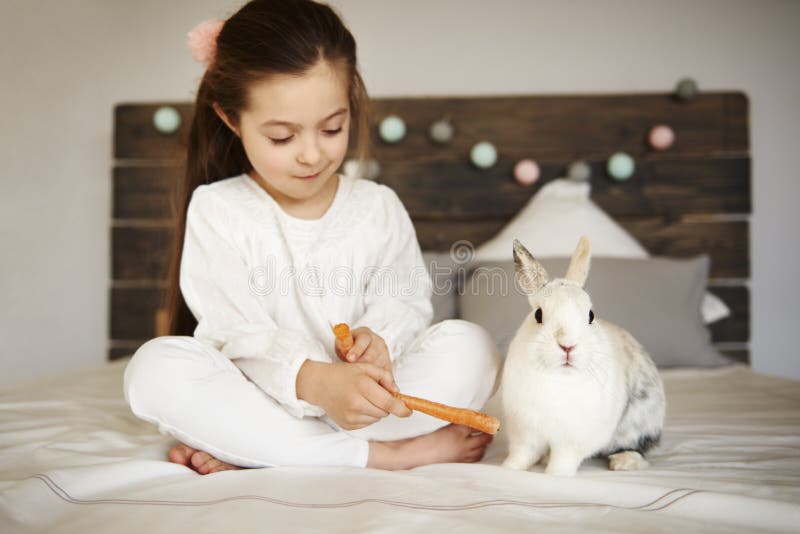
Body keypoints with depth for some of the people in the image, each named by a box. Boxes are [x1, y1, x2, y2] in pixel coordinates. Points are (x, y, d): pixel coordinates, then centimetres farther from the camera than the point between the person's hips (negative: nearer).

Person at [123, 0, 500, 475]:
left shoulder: (379, 207, 4)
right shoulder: (216, 209, -5)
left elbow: (407, 299, 6)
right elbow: (238, 336, -13)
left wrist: (378, 337, -20)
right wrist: (317, 381, -32)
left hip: (358, 396, 3)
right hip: (260, 399, -2)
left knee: (471, 346, -19)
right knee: (156, 368, -29)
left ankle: (244, 453, -24)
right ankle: (385, 453, -29)